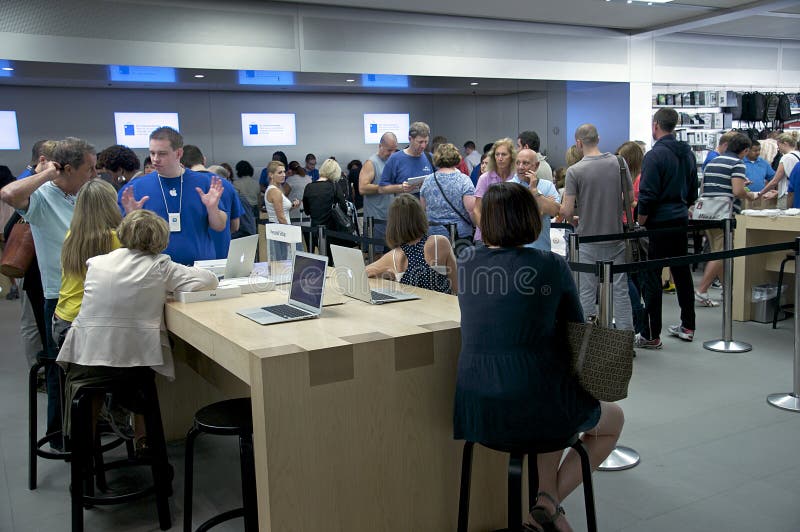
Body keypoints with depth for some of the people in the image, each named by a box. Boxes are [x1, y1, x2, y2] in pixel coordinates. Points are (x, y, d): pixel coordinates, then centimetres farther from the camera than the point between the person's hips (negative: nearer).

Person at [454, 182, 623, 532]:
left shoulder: (465, 266, 5)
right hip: (534, 407, -5)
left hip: (476, 412, 5)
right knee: (613, 418, 26)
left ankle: (547, 496, 25)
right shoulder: (551, 266, -7)